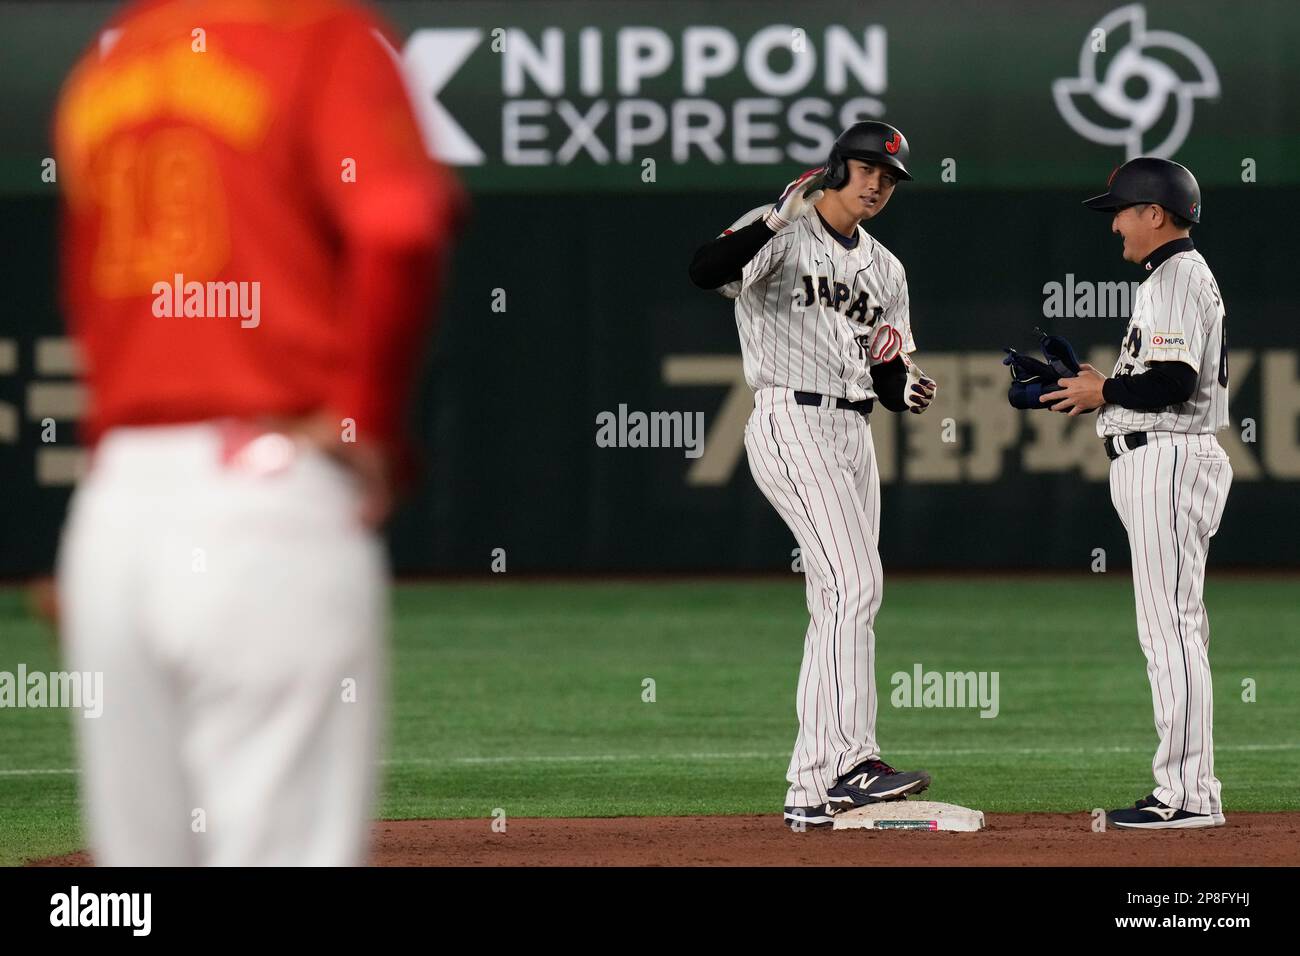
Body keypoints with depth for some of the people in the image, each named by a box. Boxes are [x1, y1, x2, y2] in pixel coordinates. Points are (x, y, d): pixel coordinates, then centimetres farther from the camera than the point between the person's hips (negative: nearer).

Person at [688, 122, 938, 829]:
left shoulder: (884, 269, 19)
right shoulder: (782, 234, -4)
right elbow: (706, 270, -24)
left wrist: (905, 390, -4)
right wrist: (778, 218, -34)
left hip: (854, 434, 9)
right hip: (791, 423, -9)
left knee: (839, 607, 8)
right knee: (855, 585, -20)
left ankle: (811, 791, 11)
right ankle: (850, 761, -23)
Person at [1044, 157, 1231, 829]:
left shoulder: (1179, 277, -13)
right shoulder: (1175, 276, 21)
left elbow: (1174, 381, -24)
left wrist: (1105, 391, -10)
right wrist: (1102, 389, 13)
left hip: (1170, 462, -11)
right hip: (1161, 462, 11)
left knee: (1169, 627, -12)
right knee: (1175, 628, 10)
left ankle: (1187, 794, -14)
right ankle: (1191, 788, 12)